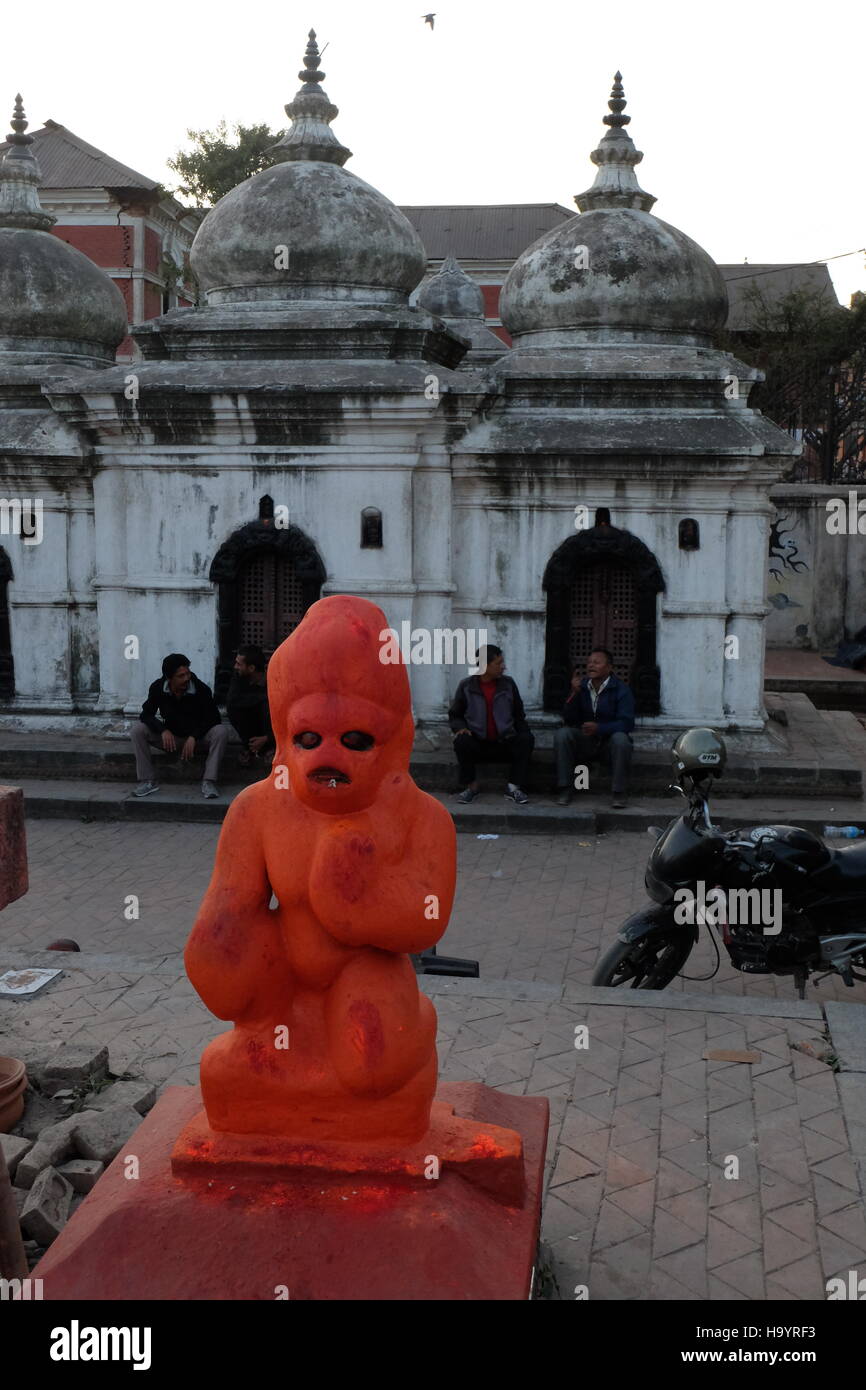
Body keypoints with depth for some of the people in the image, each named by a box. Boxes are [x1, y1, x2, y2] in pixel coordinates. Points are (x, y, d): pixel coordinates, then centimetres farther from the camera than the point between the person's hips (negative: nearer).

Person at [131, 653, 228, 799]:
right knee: (137, 730, -20)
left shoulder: (201, 689, -20)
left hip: (198, 736, -2)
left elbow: (213, 718, -18)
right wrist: (163, 731, -30)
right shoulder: (157, 688, -13)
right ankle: (146, 781, -16)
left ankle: (209, 782, -30)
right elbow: (146, 714, -11)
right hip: (170, 736, 2)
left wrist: (193, 737, -32)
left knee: (221, 732, -32)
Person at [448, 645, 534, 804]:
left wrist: (523, 732, -4)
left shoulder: (508, 684, 4)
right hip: (477, 742, -1)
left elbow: (518, 714, 13)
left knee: (526, 740, -26)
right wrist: (460, 727, -13)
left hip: (504, 742, 1)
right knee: (461, 741, -32)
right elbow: (455, 714, 9)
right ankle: (471, 786, -16)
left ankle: (514, 787, -20)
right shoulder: (466, 686, 0)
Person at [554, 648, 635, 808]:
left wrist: (599, 728, -32)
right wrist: (574, 694, -18)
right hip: (585, 741, 3)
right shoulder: (581, 686, 2)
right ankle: (565, 790, -21)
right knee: (561, 734, -24)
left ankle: (619, 793, -25)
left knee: (621, 738, -35)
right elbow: (569, 720, -2)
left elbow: (627, 723, -18)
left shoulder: (621, 689, -8)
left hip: (610, 739, -3)